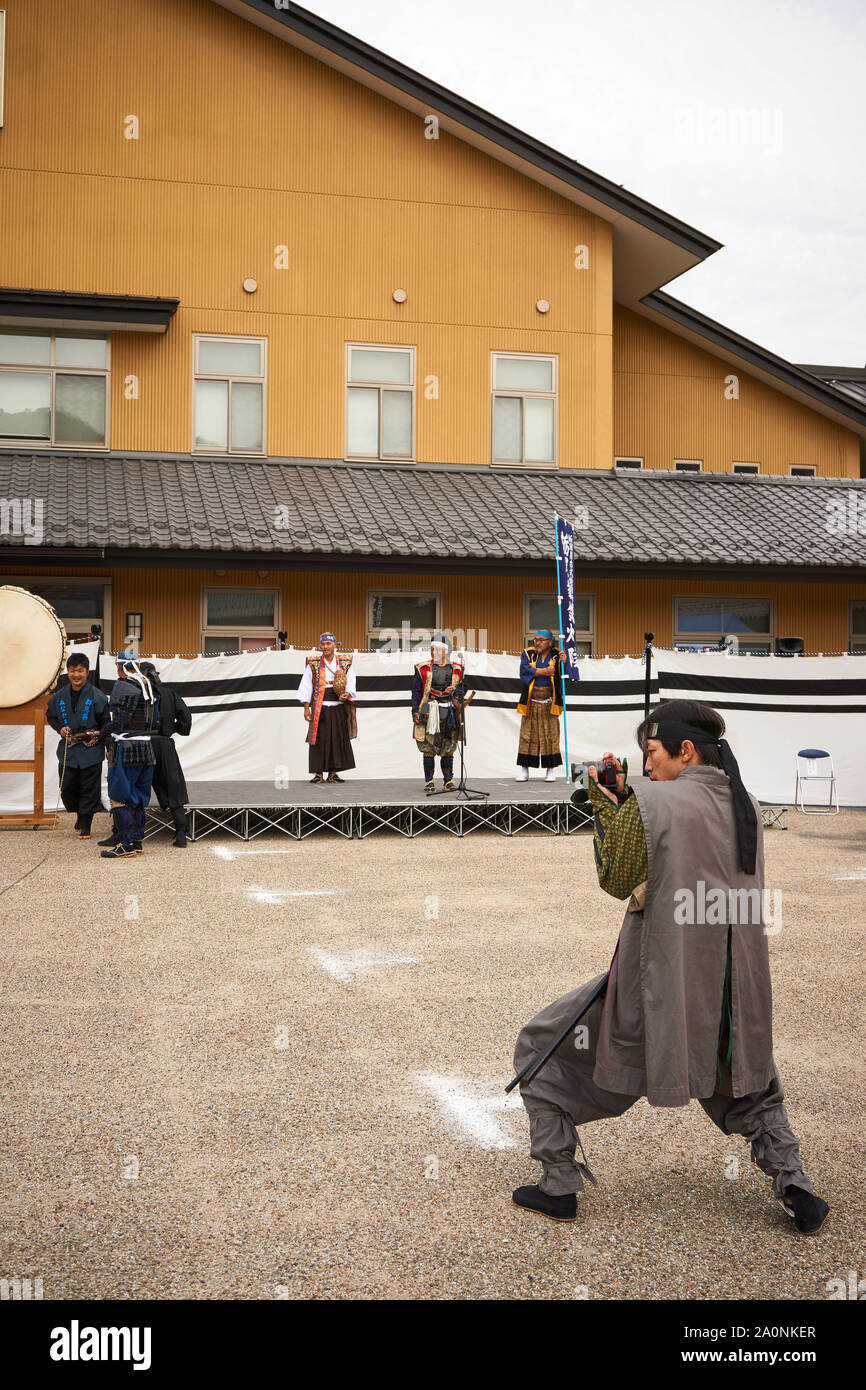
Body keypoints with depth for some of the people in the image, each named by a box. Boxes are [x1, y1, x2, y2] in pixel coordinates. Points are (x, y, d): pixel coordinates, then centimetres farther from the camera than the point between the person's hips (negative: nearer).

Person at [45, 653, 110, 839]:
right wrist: (60, 728, 1)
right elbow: (50, 716, 18)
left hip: (91, 751, -3)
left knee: (89, 789, 0)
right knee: (67, 788, 5)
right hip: (67, 750, 4)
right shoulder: (60, 696, 4)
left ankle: (85, 825, 12)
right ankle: (80, 814, 31)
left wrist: (96, 735, -11)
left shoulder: (96, 696, -6)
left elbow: (106, 723, 0)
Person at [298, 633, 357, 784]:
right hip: (320, 708, -2)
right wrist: (306, 707, -3)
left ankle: (333, 773, 10)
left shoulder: (345, 664, 9)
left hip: (339, 708, 2)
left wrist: (347, 694, -15)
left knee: (339, 739, 2)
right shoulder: (313, 664, 5)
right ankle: (318, 773, 1)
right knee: (319, 740, -4)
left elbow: (351, 683, 6)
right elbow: (307, 686, 4)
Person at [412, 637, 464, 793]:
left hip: (449, 714, 2)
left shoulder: (456, 669, 8)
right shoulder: (423, 669, 4)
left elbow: (461, 687, 13)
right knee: (428, 749, -1)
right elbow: (416, 691, 3)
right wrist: (415, 712, -5)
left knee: (448, 750, 6)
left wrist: (455, 692, -10)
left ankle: (448, 781, 15)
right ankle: (429, 782, 6)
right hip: (429, 713, -2)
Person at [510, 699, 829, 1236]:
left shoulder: (649, 801, -15)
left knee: (541, 1046, 14)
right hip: (735, 988, 6)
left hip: (657, 983, -6)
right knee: (750, 1087, 33)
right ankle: (795, 1187, 16)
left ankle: (559, 1185, 15)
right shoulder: (748, 808, 5)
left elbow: (616, 880, -6)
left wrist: (608, 804, 3)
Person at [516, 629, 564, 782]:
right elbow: (525, 670, -11)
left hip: (549, 703, -1)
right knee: (527, 735, 0)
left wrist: (562, 662, -29)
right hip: (530, 702, 1)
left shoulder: (556, 655, 3)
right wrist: (544, 671, -12)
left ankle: (551, 770, 5)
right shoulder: (528, 654, 6)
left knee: (550, 735, -1)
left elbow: (562, 674, -11)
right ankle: (523, 769, 5)